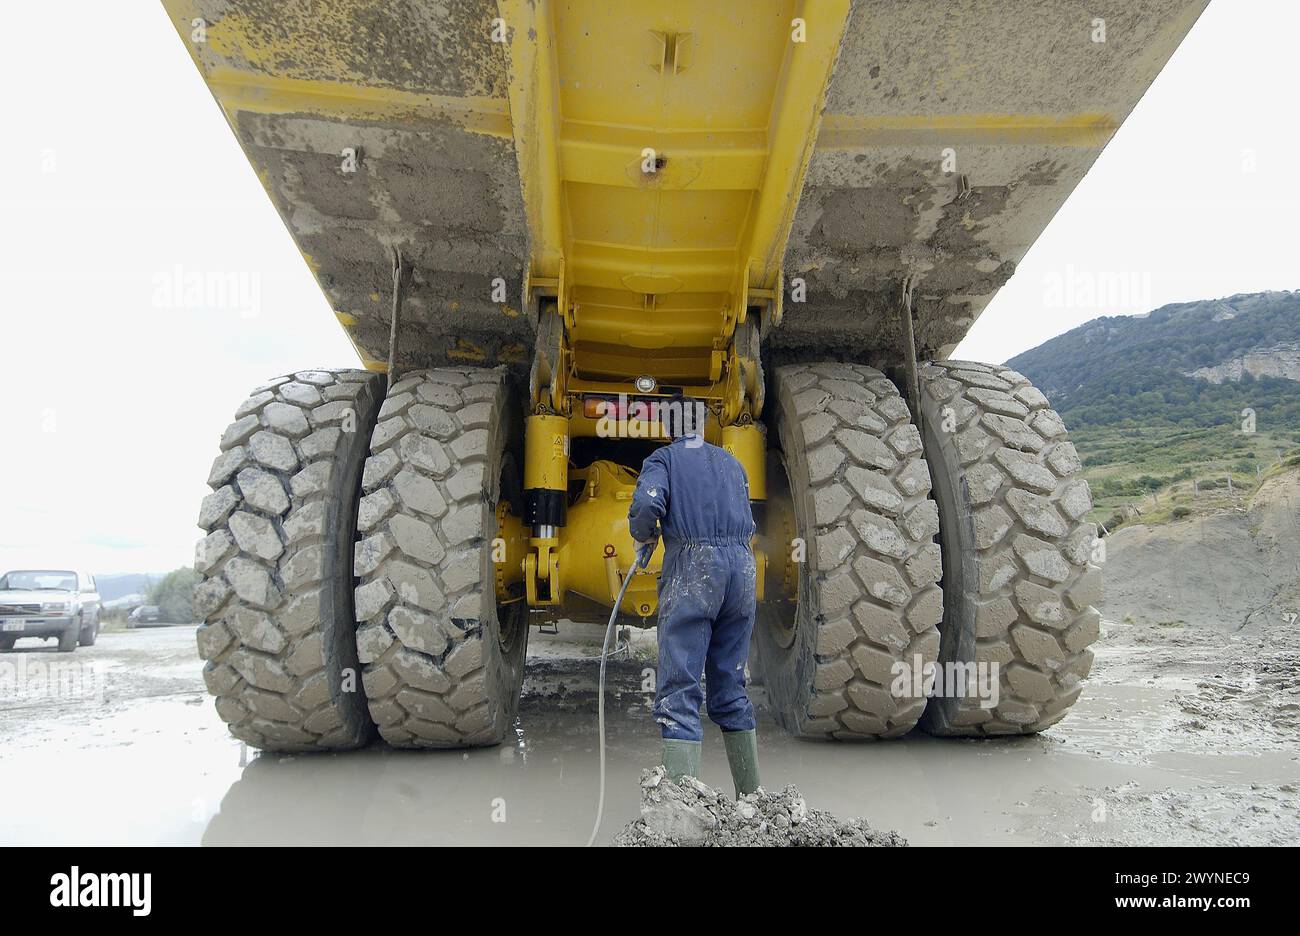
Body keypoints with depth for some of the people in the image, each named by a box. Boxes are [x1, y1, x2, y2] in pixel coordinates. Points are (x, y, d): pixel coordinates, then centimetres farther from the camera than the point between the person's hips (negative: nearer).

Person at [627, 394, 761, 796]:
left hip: (692, 569, -5)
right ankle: (752, 796, 21)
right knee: (731, 688, 15)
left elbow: (646, 504, -13)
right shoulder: (731, 462, 21)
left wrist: (644, 537, 5)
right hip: (743, 568, 5)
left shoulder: (664, 457, 6)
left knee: (679, 689, -6)